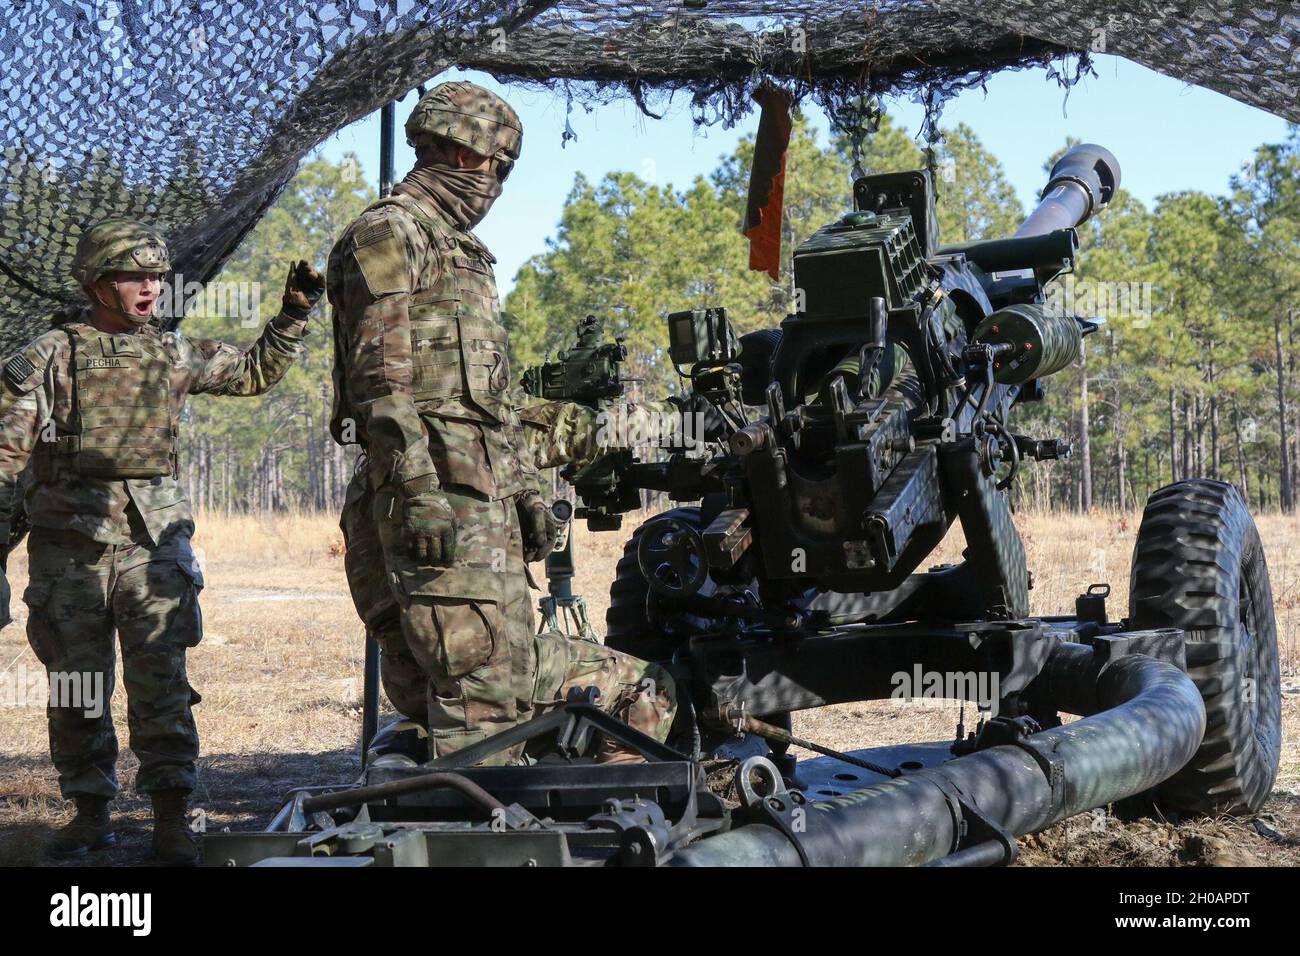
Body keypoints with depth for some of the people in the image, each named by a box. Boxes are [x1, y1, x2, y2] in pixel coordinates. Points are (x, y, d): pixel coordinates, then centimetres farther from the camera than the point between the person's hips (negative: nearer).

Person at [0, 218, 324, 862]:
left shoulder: (174, 355, 13)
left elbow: (258, 371, 26)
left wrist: (294, 313, 15)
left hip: (154, 541, 2)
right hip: (69, 544, -1)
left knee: (161, 679, -6)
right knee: (75, 686, 5)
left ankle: (170, 817, -4)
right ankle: (90, 812, 17)